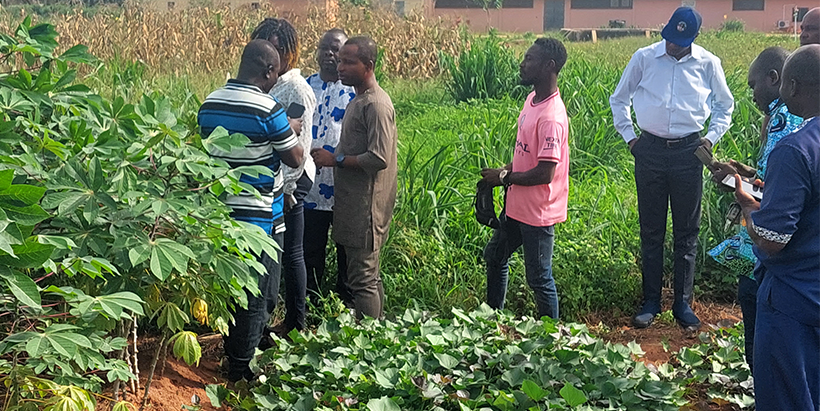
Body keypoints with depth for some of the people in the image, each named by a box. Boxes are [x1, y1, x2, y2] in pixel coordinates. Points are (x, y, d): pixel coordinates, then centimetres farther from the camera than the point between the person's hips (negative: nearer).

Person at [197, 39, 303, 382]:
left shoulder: (209, 104, 3)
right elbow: (295, 158, -11)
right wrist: (287, 132, 9)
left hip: (220, 214, 7)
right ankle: (241, 369, 13)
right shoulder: (268, 110, -19)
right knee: (258, 298, 6)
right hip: (261, 218, -7)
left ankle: (232, 352, 34)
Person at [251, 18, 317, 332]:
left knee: (291, 253, 1)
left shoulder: (297, 89, -13)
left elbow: (301, 146, -16)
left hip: (291, 179, -8)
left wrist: (287, 188, -17)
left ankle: (296, 326, 13)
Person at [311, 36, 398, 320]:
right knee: (369, 274, 15)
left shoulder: (376, 105, -16)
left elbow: (378, 158, -23)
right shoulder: (359, 100, 16)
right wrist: (331, 155, 11)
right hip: (353, 201, 10)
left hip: (366, 204, -10)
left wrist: (336, 160, -15)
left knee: (363, 277, -7)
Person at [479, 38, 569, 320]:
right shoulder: (532, 99, 3)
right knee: (494, 257, 25)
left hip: (537, 213, -10)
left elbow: (544, 174, -28)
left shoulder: (551, 117, -27)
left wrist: (504, 178, -16)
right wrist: (505, 170, 1)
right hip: (517, 205, 10)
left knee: (539, 279, 5)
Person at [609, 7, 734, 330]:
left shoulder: (708, 63, 0)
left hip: (688, 152, 0)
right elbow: (619, 99, 12)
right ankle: (650, 302, 16)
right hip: (650, 150, 0)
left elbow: (725, 105, 16)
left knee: (687, 231, 5)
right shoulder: (644, 58, -1)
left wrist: (712, 137, 5)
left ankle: (683, 304, 15)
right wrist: (628, 136, 5)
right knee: (651, 230, 7)